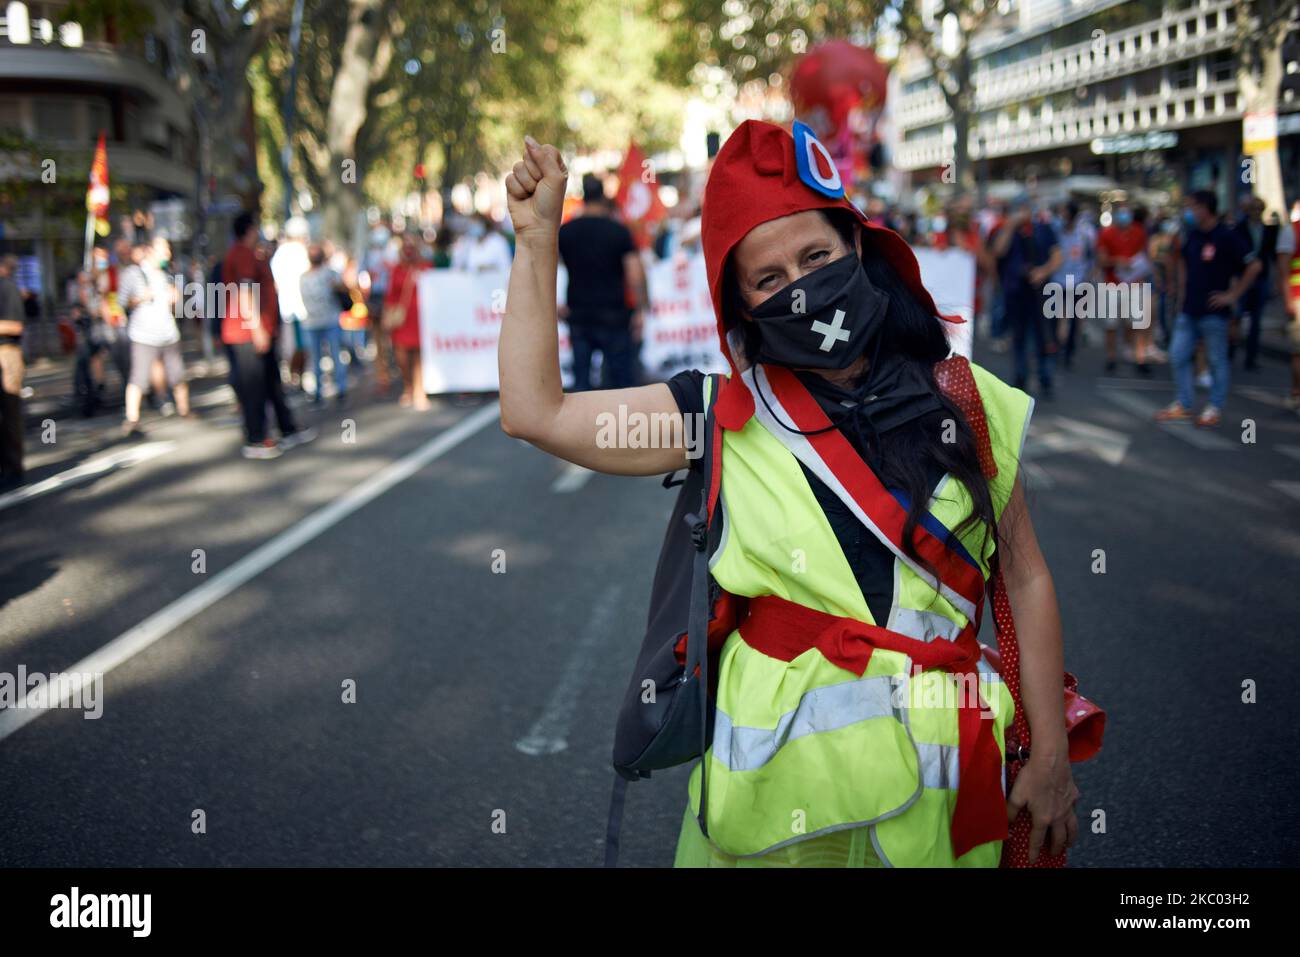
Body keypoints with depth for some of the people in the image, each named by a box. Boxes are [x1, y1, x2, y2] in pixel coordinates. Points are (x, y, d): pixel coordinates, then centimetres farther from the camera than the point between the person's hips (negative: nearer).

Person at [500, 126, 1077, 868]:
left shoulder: (964, 402, 0)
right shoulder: (729, 417, -2)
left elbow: (1026, 580, 5)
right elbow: (535, 411, -5)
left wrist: (1051, 759, 4)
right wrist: (538, 237, -4)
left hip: (938, 778, 1)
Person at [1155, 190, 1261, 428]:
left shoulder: (1226, 237, -13)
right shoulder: (1191, 235, 7)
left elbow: (1254, 266, -13)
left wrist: (1233, 295, -12)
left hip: (1213, 311, -7)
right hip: (1188, 309, 7)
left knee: (1216, 360, 4)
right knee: (1178, 356, 7)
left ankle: (1215, 408, 14)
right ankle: (1183, 404, 18)